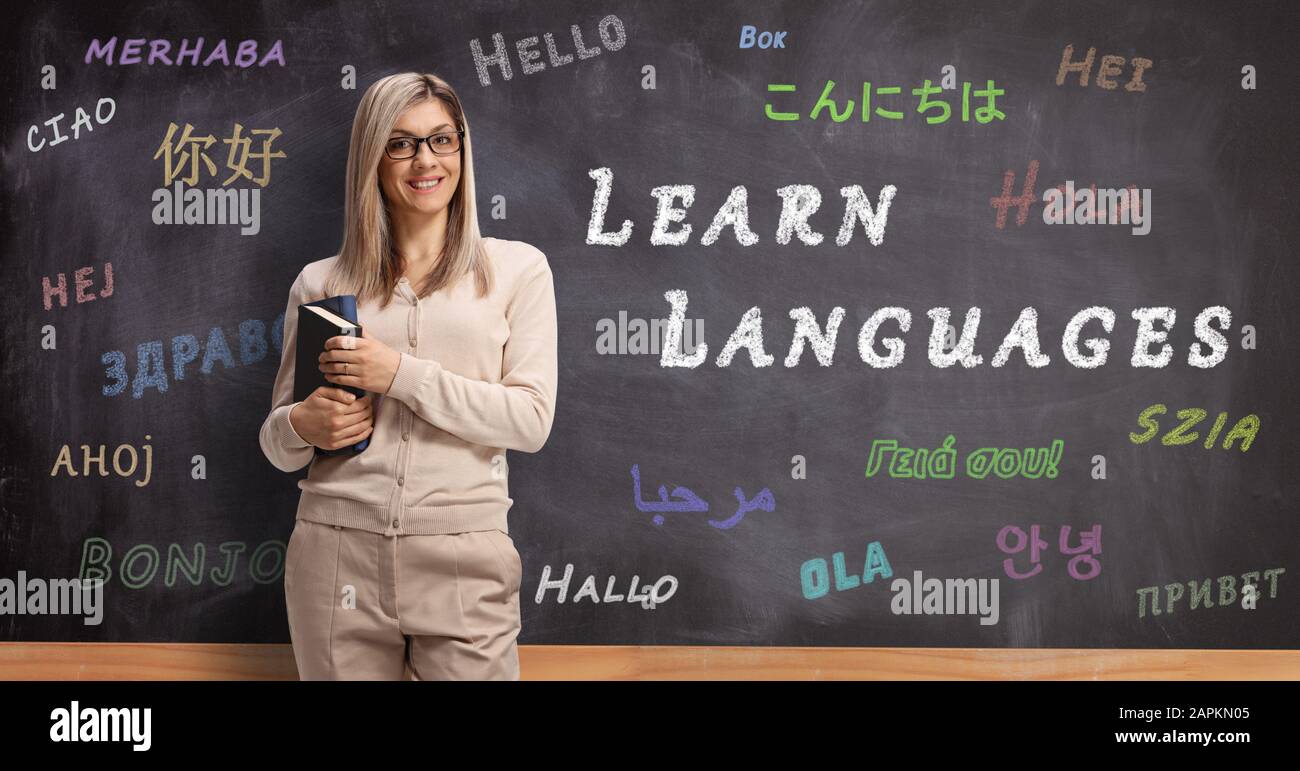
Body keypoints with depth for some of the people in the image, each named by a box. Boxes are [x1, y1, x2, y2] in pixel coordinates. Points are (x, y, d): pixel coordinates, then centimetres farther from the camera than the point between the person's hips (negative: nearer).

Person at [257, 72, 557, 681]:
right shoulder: (319, 283, 10)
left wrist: (403, 374, -12)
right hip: (337, 552, 2)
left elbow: (531, 420, -5)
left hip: (463, 560, -1)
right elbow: (278, 441, 15)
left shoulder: (517, 268, 5)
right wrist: (302, 426, -8)